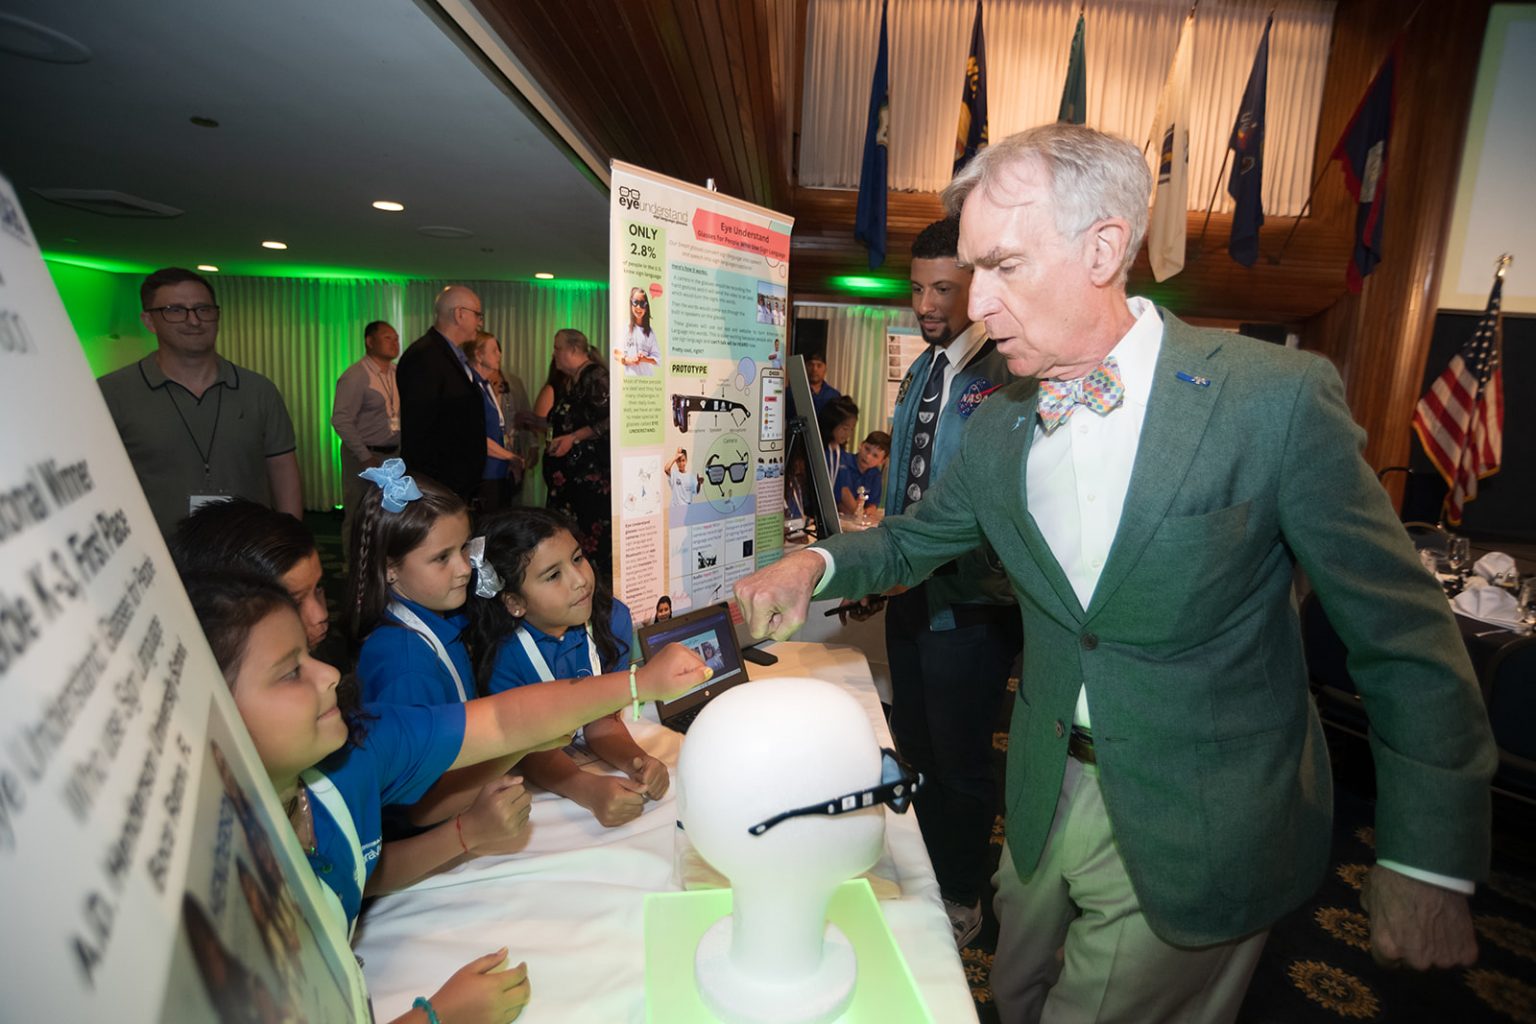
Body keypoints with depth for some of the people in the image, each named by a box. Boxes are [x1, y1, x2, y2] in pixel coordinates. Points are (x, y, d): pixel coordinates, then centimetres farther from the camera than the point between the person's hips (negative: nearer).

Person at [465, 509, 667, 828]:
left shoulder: (613, 619, -12)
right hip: (529, 790, -3)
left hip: (592, 760, 3)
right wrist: (591, 791, -40)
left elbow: (601, 720, -10)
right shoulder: (502, 653, -21)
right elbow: (531, 749, -22)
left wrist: (636, 762, -29)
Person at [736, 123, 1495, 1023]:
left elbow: (1406, 641, -11)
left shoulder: (1276, 398, -18)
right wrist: (819, 564, -10)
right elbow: (917, 538, 10)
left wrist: (1429, 864, -8)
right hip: (1046, 802, 5)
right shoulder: (1000, 424, -4)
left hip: (1200, 839, -4)